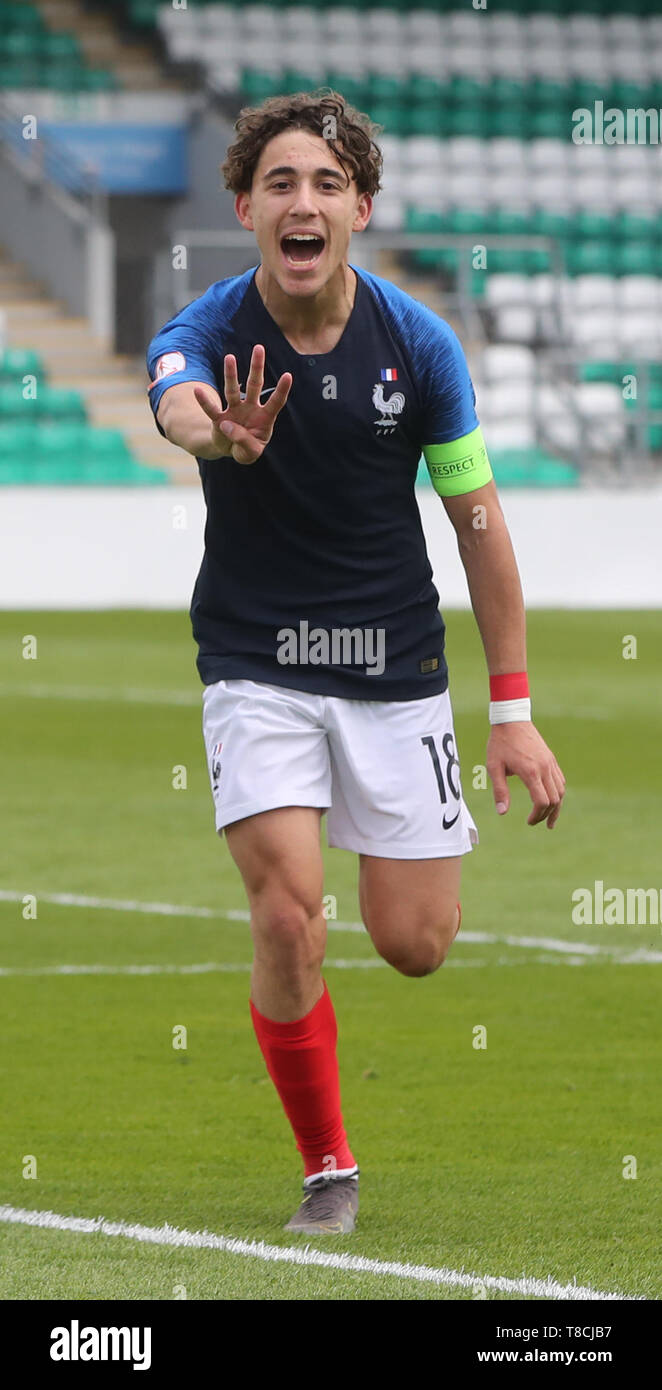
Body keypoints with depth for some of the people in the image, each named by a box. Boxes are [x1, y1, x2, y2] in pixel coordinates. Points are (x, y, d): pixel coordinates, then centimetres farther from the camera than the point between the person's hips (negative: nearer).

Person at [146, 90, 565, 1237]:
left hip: (394, 666, 1)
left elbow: (478, 520, 0)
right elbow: (181, 407, -37)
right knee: (288, 916, -19)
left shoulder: (416, 343, -7)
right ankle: (328, 1169, 1)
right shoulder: (206, 334, -12)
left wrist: (512, 711, -2)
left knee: (414, 945, 1)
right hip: (256, 662, -1)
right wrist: (223, 434, -64)